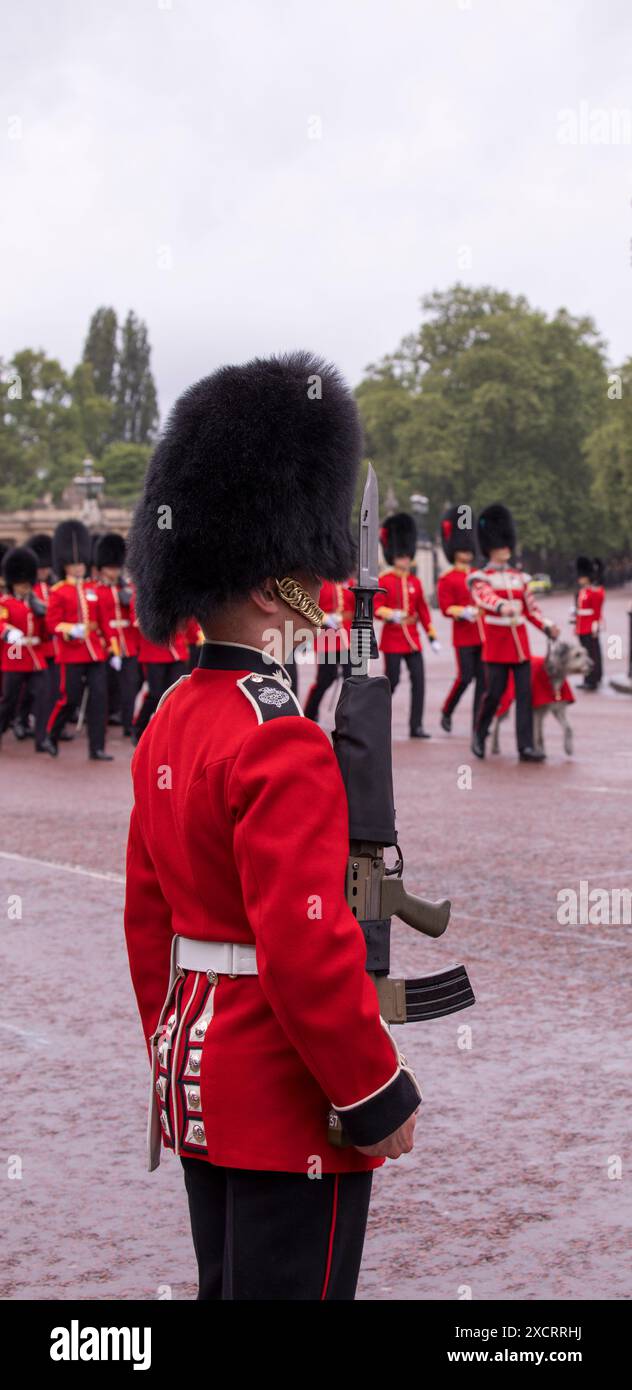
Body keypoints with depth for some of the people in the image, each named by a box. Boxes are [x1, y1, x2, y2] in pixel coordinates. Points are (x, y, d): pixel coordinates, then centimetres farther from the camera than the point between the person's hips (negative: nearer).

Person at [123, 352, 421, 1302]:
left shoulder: (169, 723, 7)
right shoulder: (281, 741, -21)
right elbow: (309, 947, -25)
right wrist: (380, 1095, -15)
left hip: (197, 1086, 9)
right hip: (288, 1098, -9)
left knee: (225, 1287, 19)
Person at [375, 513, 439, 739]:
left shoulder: (415, 582, 11)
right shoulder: (384, 581, -3)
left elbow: (423, 610, 14)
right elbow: (377, 607, -8)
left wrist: (432, 637, 11)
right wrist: (391, 615, -28)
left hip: (412, 638, 4)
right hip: (392, 638, -4)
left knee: (418, 680, -4)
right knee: (392, 680, -2)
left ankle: (416, 726, -1)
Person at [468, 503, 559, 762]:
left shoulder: (519, 577, 15)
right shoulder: (479, 577, -2)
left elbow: (531, 608, 15)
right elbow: (484, 597, -24)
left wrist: (548, 627, -2)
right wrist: (503, 606, -45)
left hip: (520, 643, 5)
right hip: (496, 644, -5)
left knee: (525, 694, -2)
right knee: (494, 693, -2)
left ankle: (525, 747, -3)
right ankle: (479, 735, 22)